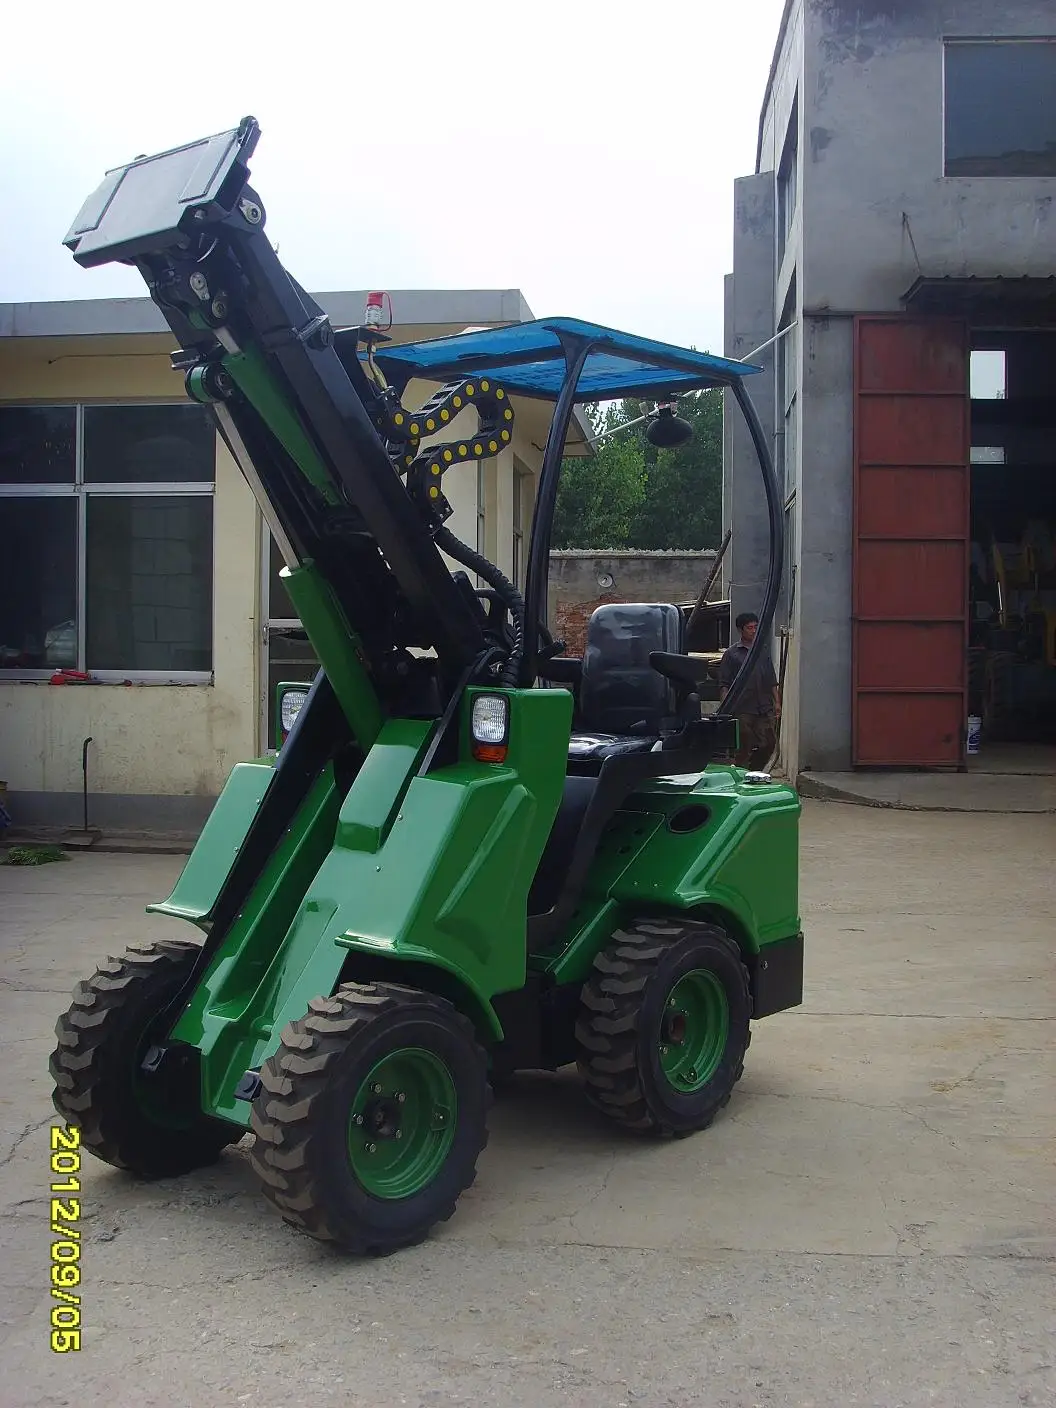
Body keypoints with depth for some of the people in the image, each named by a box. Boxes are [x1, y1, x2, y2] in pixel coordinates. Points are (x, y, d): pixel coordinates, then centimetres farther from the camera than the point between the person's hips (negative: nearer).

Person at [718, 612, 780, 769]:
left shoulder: (763, 651, 16)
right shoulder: (731, 654, 2)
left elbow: (772, 681, 19)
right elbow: (723, 684, -2)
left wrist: (777, 702, 11)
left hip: (765, 709, 4)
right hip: (743, 710, -4)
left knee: (769, 744, 3)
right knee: (744, 749, -1)